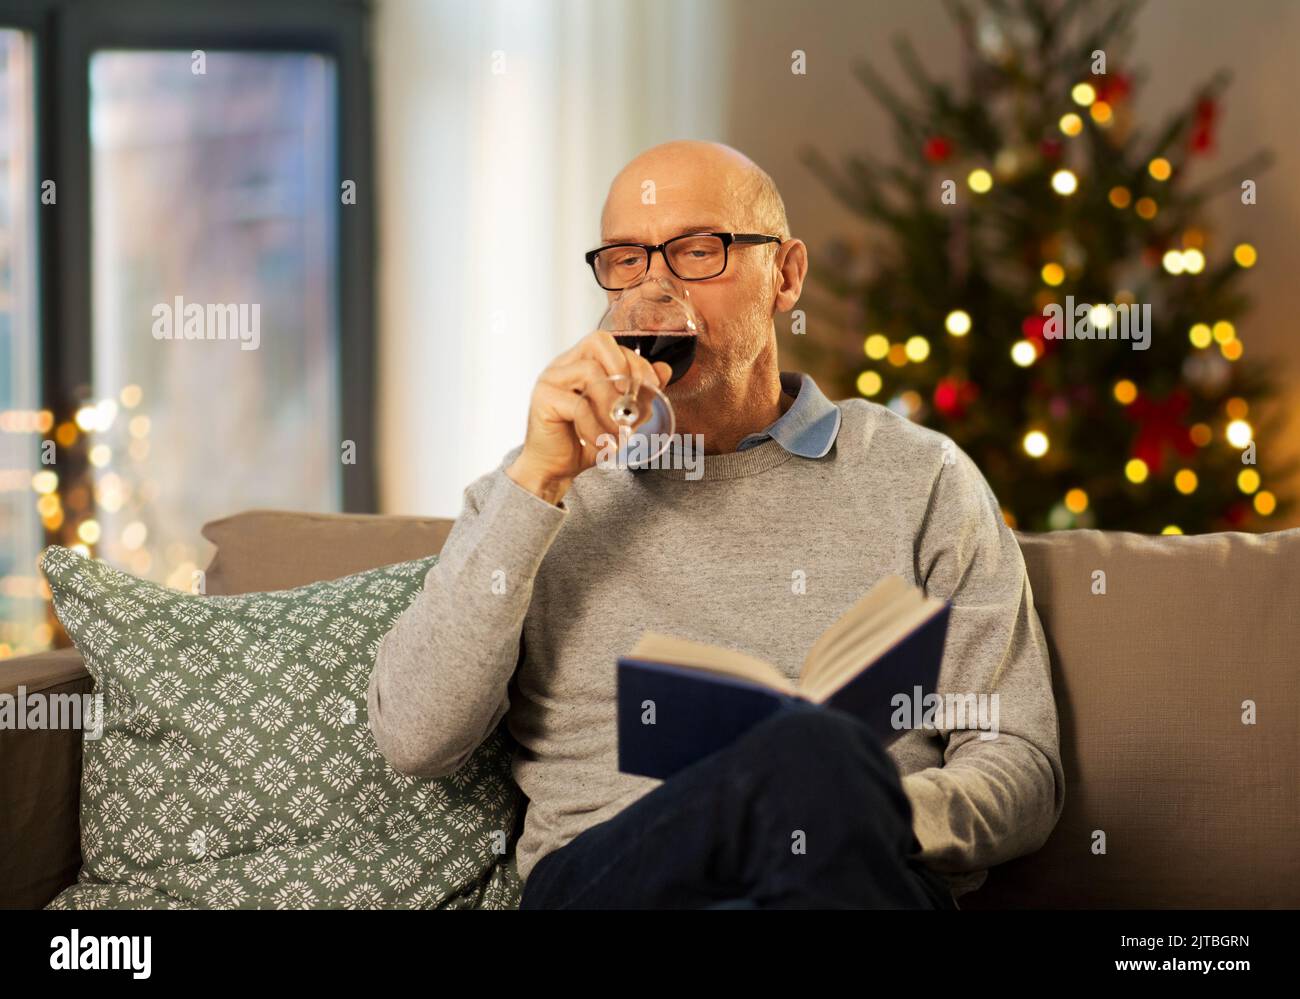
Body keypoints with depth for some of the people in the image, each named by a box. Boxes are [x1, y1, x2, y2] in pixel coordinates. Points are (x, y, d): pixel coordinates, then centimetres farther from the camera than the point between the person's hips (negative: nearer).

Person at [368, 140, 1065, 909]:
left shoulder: (918, 478, 14)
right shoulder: (536, 489, 16)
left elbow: (1023, 767, 9)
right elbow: (414, 739, 1)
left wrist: (872, 817, -15)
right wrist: (540, 480, -5)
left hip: (860, 874, 1)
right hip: (599, 878, -1)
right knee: (810, 755, -34)